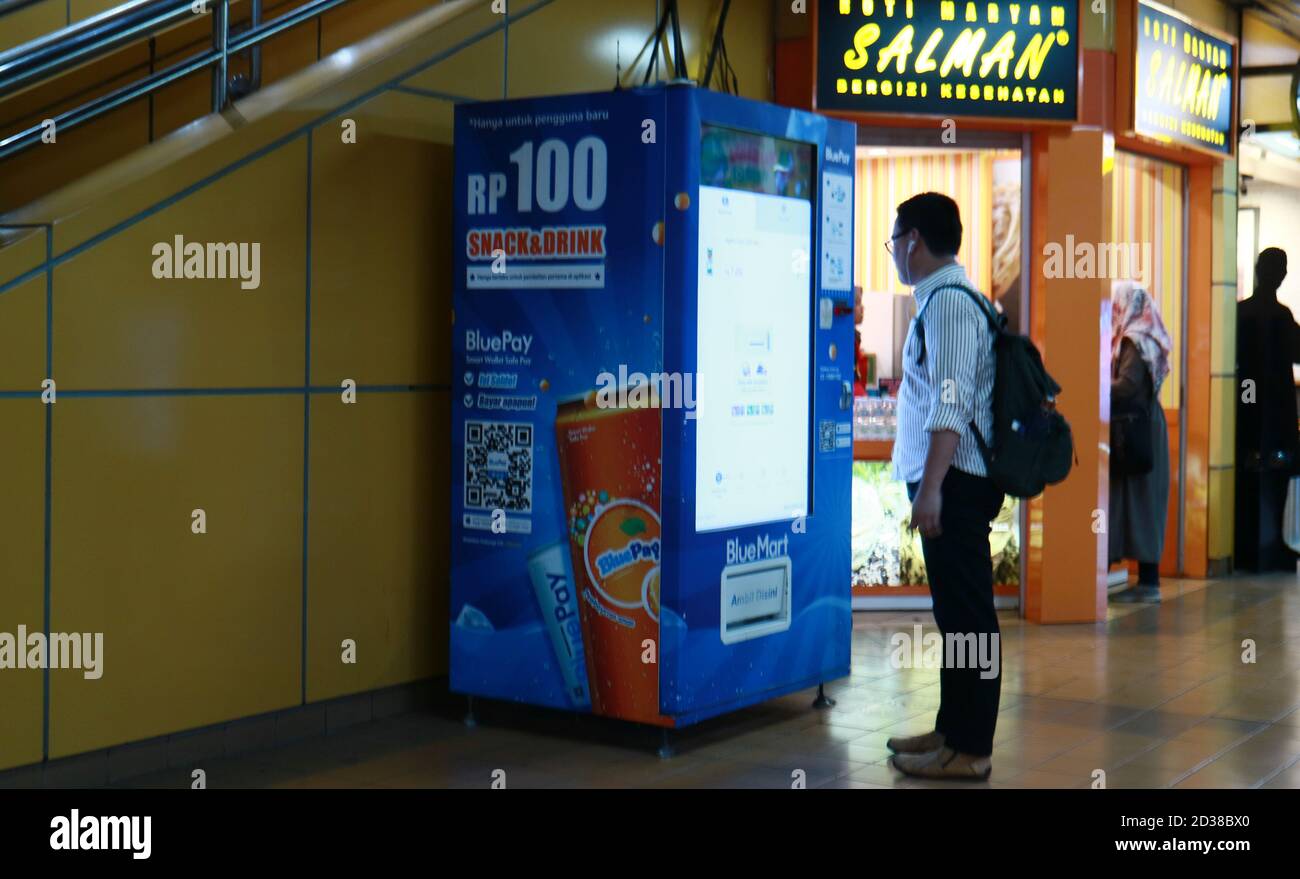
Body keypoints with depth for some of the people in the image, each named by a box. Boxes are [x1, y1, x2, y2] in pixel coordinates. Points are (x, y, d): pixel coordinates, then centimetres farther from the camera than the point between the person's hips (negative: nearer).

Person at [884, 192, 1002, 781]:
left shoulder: (947, 301, -15)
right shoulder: (941, 297, 16)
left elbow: (951, 403, -23)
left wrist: (931, 488, -27)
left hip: (953, 484, -10)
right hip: (948, 483, 10)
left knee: (966, 615, -3)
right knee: (956, 612, 16)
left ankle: (969, 750, 4)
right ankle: (953, 730, 26)